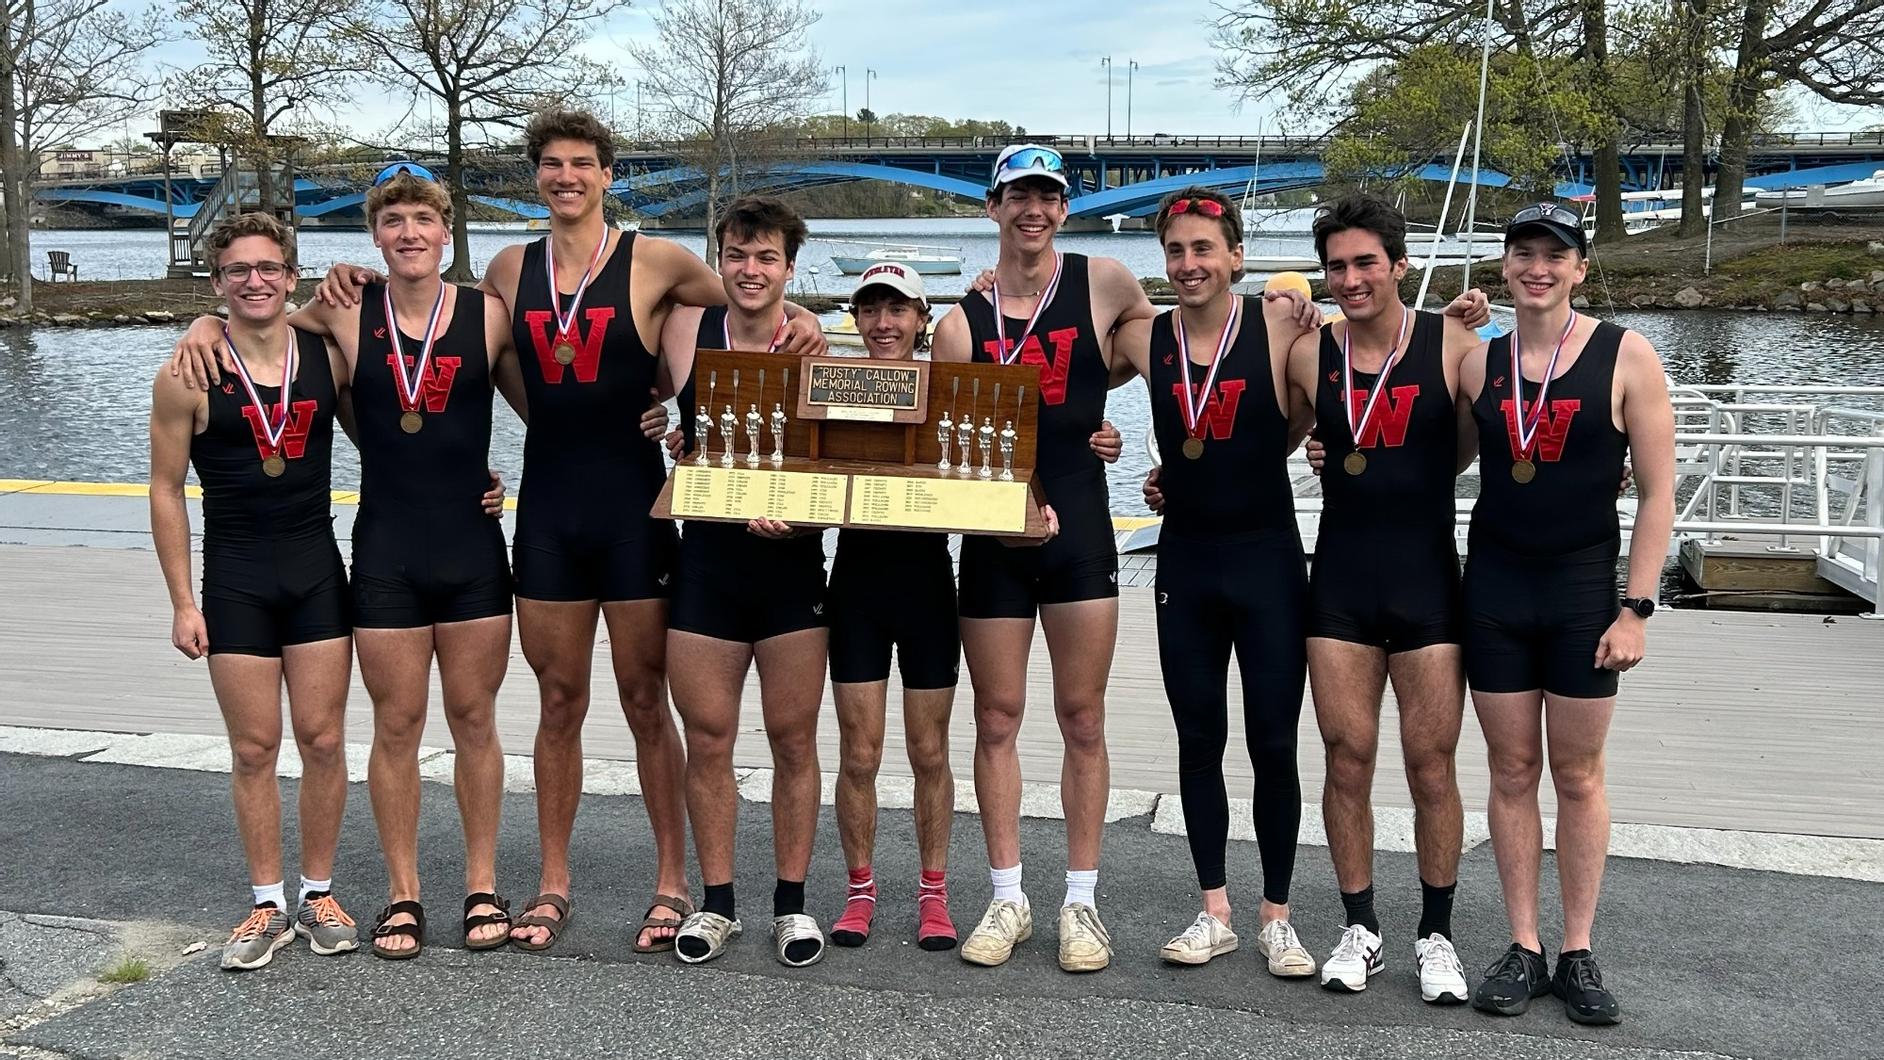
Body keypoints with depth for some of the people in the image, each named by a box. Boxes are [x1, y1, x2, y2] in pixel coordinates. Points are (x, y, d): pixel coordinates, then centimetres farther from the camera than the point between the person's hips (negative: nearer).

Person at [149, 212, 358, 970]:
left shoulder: (327, 356, -1)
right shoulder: (189, 376, -7)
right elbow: (166, 490, -2)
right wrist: (182, 602, -4)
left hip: (317, 570, 2)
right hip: (234, 580, -2)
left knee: (322, 739, 5)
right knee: (254, 749, 4)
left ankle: (318, 894, 19)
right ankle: (268, 905, 16)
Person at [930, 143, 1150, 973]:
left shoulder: (1103, 283, 1)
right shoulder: (960, 321, 2)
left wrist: (1103, 413, 5)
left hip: (1079, 531, -1)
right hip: (992, 536, 1)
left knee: (1082, 720, 4)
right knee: (996, 720, 6)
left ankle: (1081, 900, 14)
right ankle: (1007, 898, 17)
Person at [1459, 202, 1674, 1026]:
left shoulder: (1625, 357, -5)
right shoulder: (1477, 362, 3)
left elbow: (1656, 494, -5)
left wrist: (1636, 608, -9)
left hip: (1583, 589, -2)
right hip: (1493, 588, 2)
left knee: (1578, 775, 6)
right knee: (1511, 771, 7)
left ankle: (1579, 953, 17)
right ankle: (1523, 949, 16)